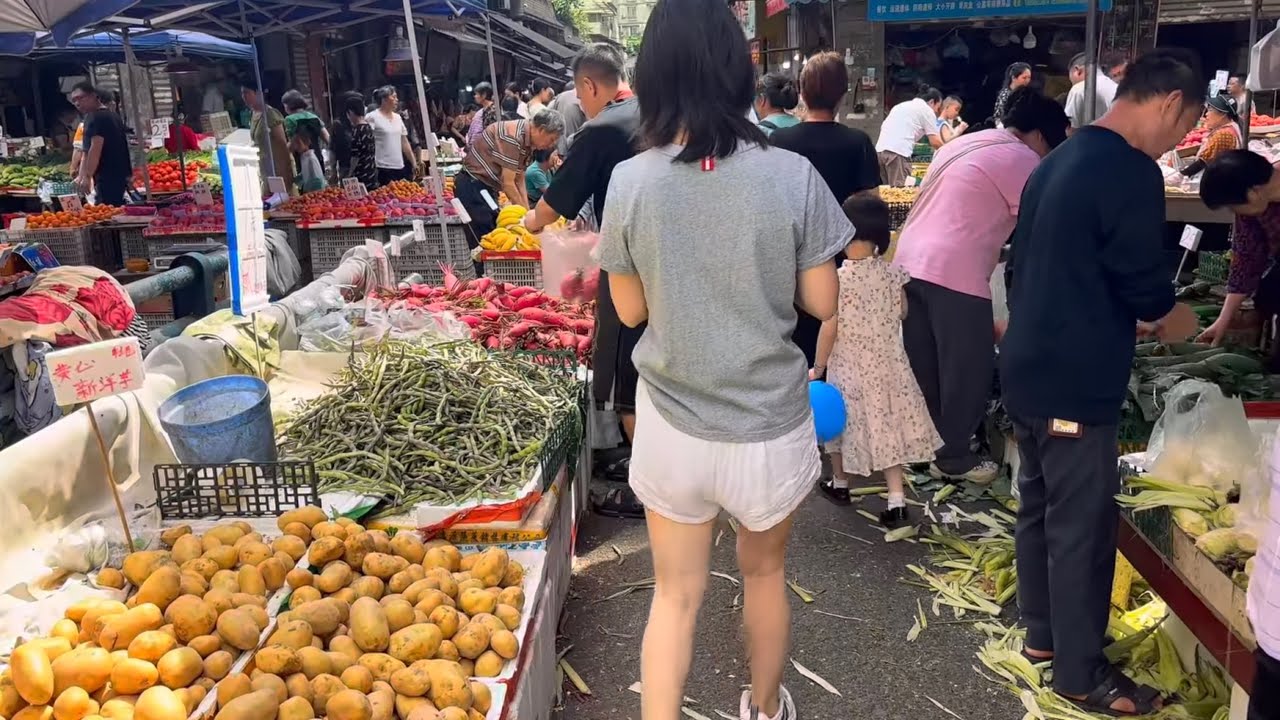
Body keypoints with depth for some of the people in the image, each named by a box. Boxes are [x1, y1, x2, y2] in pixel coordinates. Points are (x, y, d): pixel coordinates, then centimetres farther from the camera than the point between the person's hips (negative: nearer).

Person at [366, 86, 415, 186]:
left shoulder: (398, 117, 14)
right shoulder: (372, 118, -5)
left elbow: (405, 143, 18)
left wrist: (414, 164, 15)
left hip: (401, 167, 6)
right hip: (383, 169, -6)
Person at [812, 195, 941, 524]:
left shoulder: (837, 279, -18)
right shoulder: (892, 273, -6)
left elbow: (830, 328, -15)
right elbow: (902, 313, 8)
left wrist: (817, 367, -4)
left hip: (848, 366, -3)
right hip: (887, 364, 3)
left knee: (845, 421, 17)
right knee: (885, 425, 8)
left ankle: (841, 483, 37)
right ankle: (897, 500, 3)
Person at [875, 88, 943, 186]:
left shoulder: (901, 105, 29)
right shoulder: (927, 110, 8)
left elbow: (884, 127, 29)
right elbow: (935, 142, 5)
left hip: (879, 150, 7)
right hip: (898, 152, -7)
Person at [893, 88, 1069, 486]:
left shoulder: (965, 143, 23)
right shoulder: (1020, 158, -4)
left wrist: (993, 252, 25)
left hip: (910, 261, 9)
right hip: (953, 273, -9)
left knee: (922, 365, 17)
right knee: (966, 369, 5)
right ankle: (953, 456, 14)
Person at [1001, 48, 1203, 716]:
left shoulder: (1058, 160, 13)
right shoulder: (1131, 171, -17)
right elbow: (1142, 283, -18)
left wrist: (1131, 318, 18)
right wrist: (1170, 317, 4)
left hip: (1029, 368, 9)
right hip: (1074, 384, -9)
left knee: (1038, 508, 19)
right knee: (1081, 528, 3)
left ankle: (1043, 633, 34)